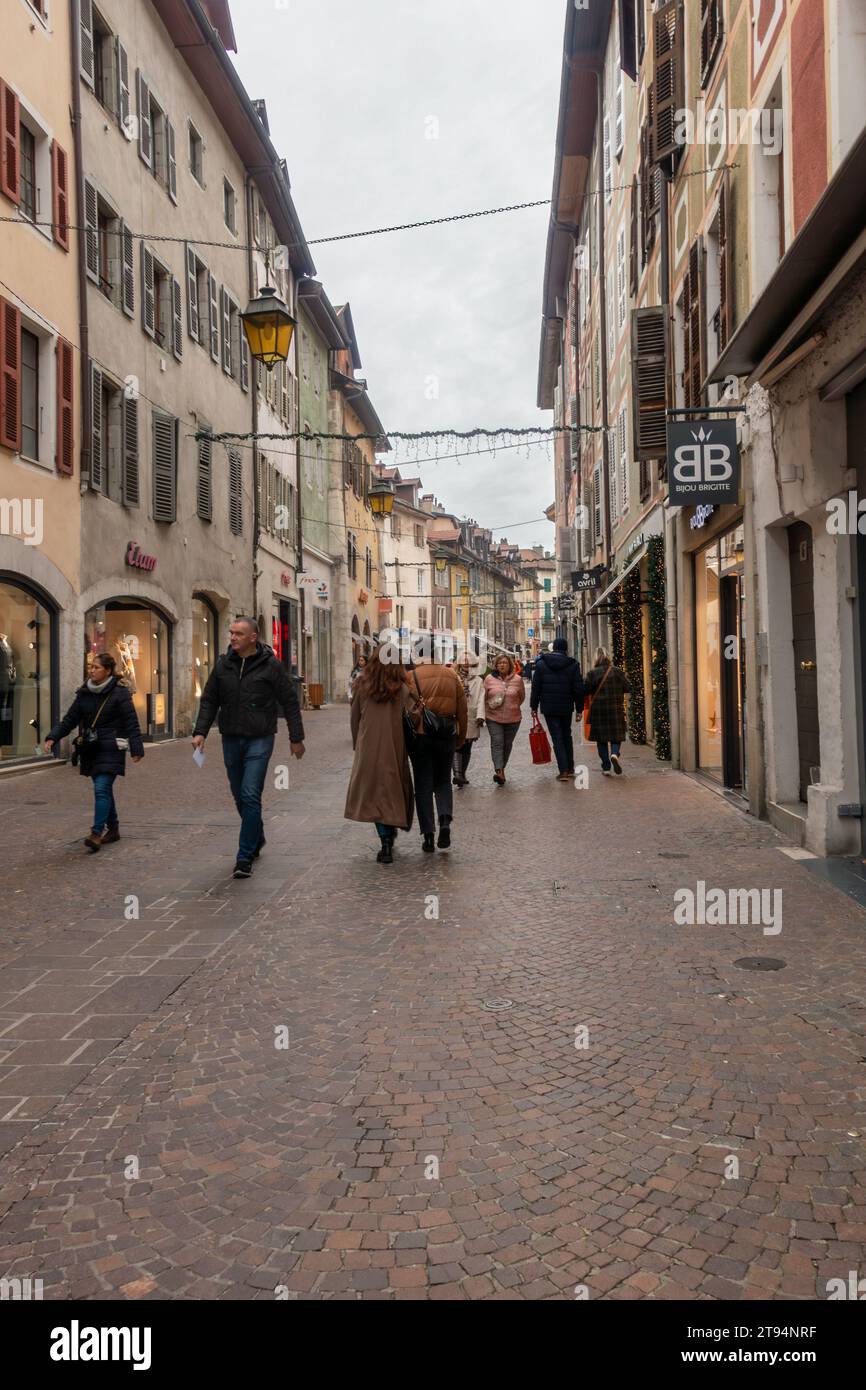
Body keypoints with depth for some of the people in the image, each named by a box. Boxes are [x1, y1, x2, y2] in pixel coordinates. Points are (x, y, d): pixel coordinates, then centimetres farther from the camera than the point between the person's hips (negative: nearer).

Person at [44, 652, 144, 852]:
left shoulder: (120, 693, -8)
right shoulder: (84, 693, 9)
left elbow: (131, 723, -9)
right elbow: (69, 719, 11)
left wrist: (136, 749, -14)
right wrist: (53, 738, -1)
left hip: (110, 749, -6)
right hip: (90, 749, 6)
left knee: (101, 788, -15)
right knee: (104, 789, 14)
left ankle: (96, 833, -17)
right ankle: (113, 829, 25)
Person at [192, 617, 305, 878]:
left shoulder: (271, 665, -6)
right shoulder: (223, 665, 5)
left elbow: (290, 702, -1)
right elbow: (209, 700, 10)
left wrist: (296, 738, 0)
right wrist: (200, 731, -1)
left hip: (259, 740, -5)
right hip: (231, 739, 5)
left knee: (250, 796, -10)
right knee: (240, 796, 14)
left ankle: (245, 857, -6)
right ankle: (257, 839, 37)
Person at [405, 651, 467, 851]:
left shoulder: (411, 676, -7)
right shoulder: (452, 675, 1)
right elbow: (462, 710, 5)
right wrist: (461, 738, 16)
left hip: (420, 735, -2)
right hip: (447, 736, 2)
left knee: (423, 785, 7)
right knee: (443, 782, 17)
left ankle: (428, 835, 4)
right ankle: (445, 821, -6)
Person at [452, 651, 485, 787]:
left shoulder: (478, 681, 8)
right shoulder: (454, 679, 4)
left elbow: (481, 700, -1)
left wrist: (480, 715, -11)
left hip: (471, 719, 2)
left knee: (467, 749, 4)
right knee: (457, 747, -6)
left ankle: (462, 774, 7)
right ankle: (457, 774, -10)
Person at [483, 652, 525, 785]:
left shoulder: (517, 679, 0)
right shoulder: (489, 679, 0)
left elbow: (522, 697, 13)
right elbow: (484, 697, 9)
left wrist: (513, 707, 10)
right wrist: (490, 705, 2)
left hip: (513, 719, 1)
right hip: (493, 718, -1)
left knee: (507, 744, 10)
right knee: (497, 743, -13)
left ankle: (502, 768, 27)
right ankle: (498, 771, -22)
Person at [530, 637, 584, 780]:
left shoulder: (541, 664, -2)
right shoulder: (572, 665, -2)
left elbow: (535, 687, -2)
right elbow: (578, 689, -3)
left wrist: (534, 707, 5)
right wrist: (579, 709, 4)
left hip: (549, 708, -1)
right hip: (566, 708, 1)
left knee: (557, 738, 0)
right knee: (567, 736, 18)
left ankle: (563, 771, -7)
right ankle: (570, 768, 22)